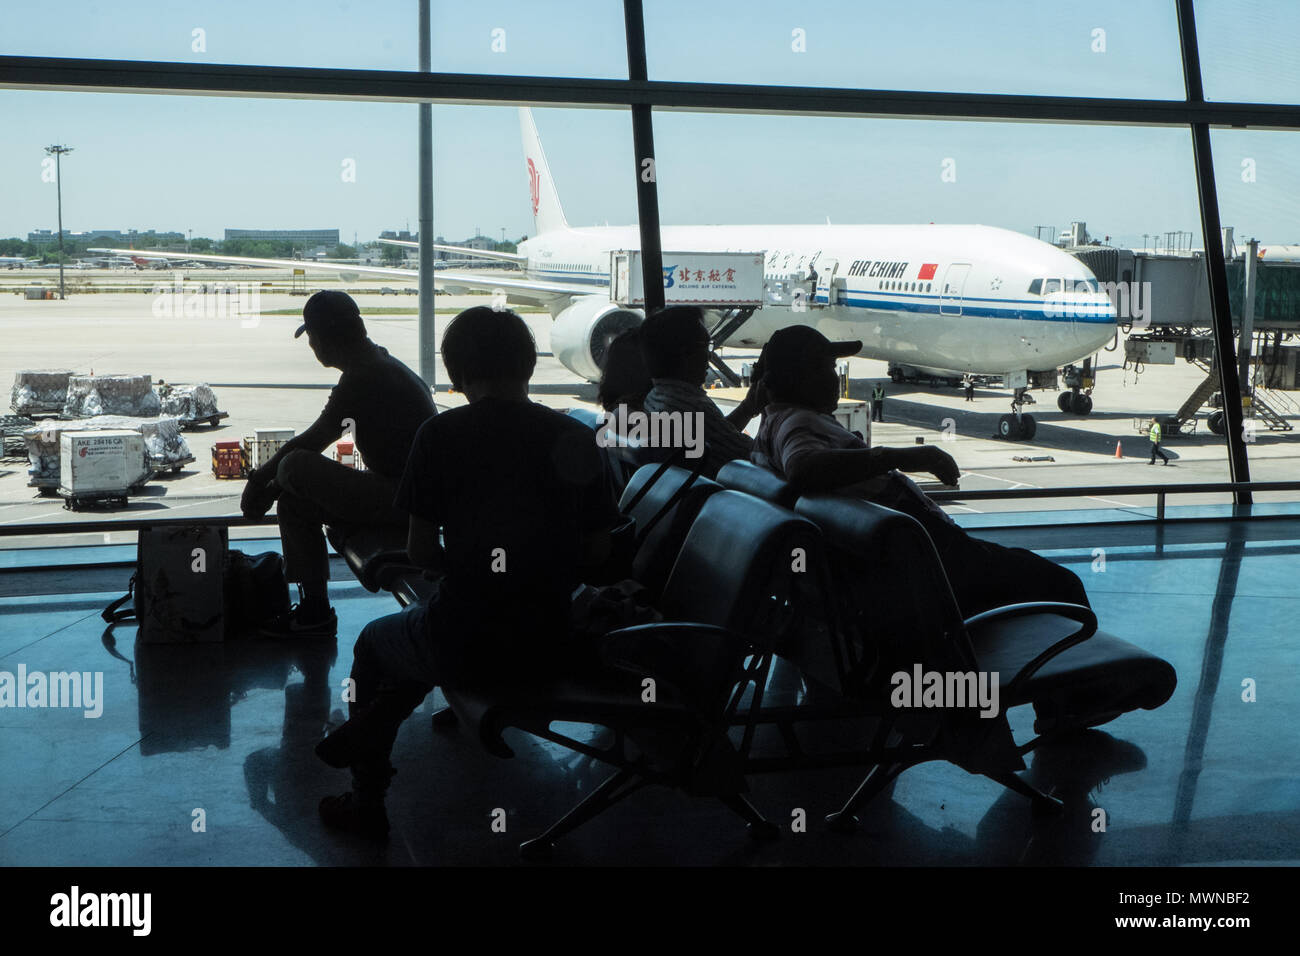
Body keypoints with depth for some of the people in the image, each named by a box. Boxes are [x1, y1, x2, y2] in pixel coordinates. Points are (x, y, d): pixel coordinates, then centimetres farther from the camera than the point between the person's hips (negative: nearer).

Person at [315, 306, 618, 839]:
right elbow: (598, 551, 4)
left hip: (469, 648, -4)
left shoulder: (440, 435, -9)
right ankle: (363, 740, 50)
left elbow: (420, 550, -6)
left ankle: (367, 802, 40)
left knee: (374, 643, 30)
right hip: (550, 647, 4)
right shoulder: (576, 437, 0)